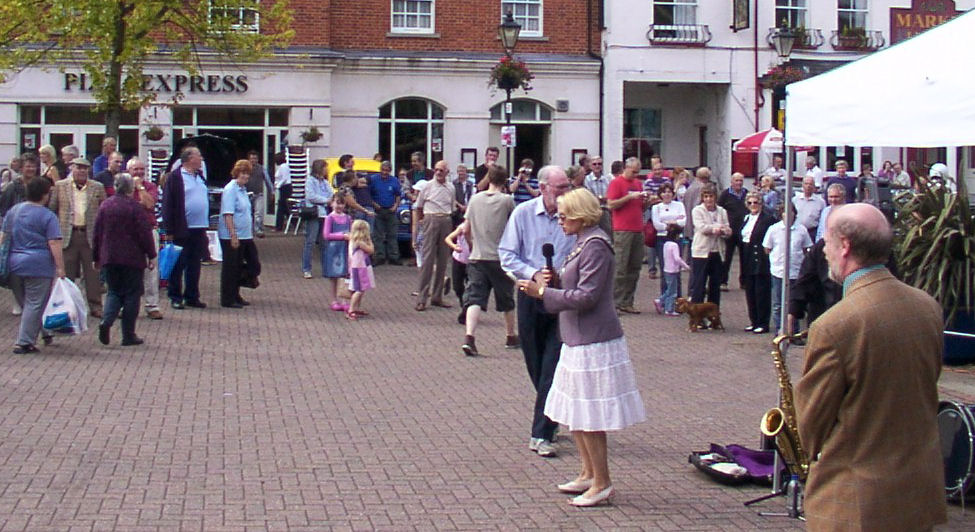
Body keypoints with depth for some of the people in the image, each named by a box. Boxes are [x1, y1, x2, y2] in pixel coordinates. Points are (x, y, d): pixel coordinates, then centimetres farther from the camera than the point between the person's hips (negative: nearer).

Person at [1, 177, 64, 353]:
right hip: (38, 266, -6)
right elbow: (54, 243, -15)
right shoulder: (48, 216, -9)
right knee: (35, 304, 0)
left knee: (24, 303, 17)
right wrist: (60, 267, -14)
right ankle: (24, 343, -2)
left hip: (14, 264, 6)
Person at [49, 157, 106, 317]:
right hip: (67, 236, 0)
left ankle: (95, 306, 8)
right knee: (67, 273, 6)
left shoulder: (97, 187, 7)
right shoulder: (60, 186, 7)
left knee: (93, 273, 1)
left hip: (91, 236, 0)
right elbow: (52, 209, 9)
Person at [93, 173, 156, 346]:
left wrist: (96, 257, 17)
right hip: (132, 258, -4)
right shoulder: (134, 207, -10)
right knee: (131, 294, 4)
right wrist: (151, 255, -1)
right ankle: (128, 335, 6)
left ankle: (106, 321, -11)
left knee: (114, 291, 15)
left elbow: (97, 233, 9)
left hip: (109, 258, 4)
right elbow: (145, 233, -10)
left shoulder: (105, 205, 4)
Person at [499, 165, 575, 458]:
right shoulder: (523, 214, -1)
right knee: (536, 365, 13)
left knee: (553, 366, -7)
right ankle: (548, 419, 34)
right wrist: (534, 274, -15)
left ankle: (541, 434, -4)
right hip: (530, 296, 2)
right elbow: (507, 255, -1)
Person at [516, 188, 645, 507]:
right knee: (574, 414, 18)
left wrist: (543, 292, -17)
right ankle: (588, 474, 28)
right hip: (579, 339, 11)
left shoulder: (595, 246, -18)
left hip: (593, 342, -11)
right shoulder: (582, 243, 13)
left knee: (588, 418, -3)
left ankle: (602, 484, 7)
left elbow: (586, 296, -23)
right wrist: (556, 280, 4)